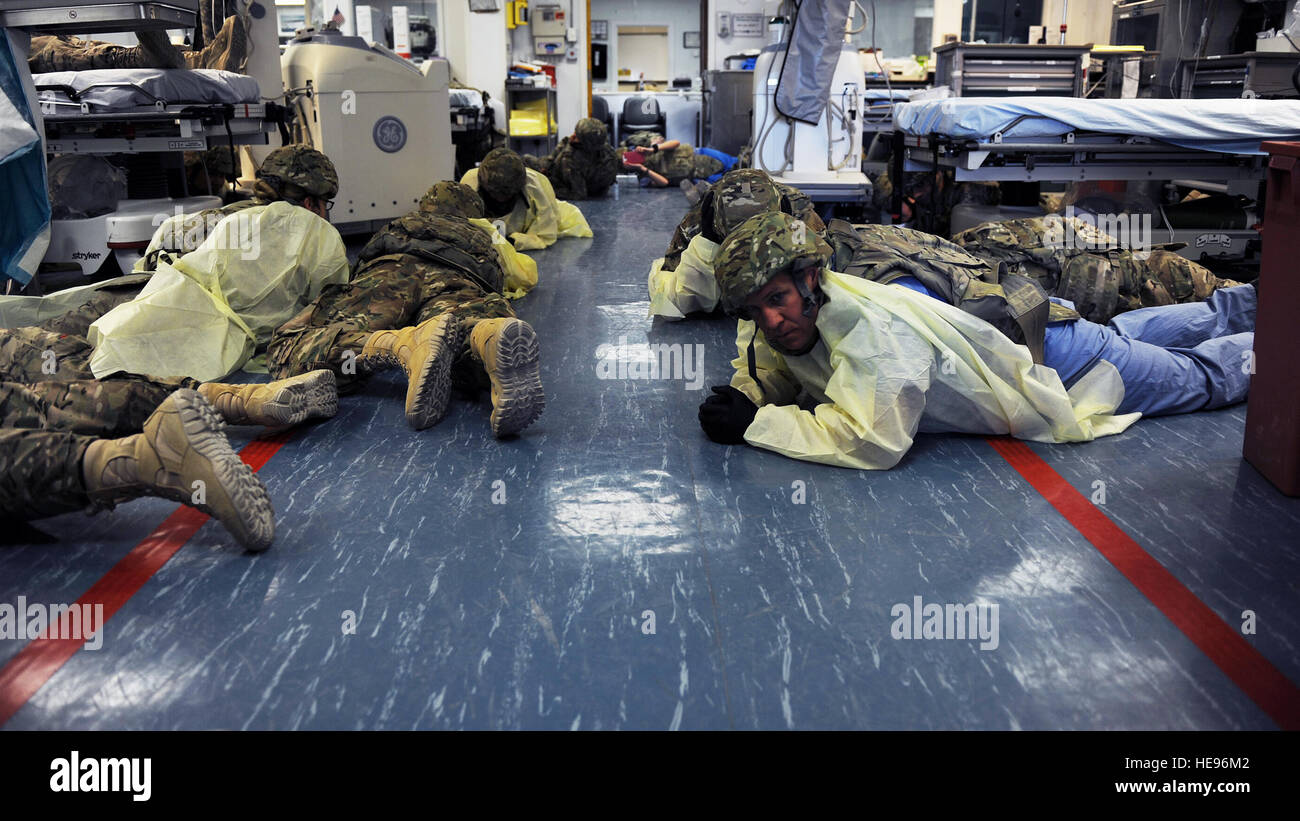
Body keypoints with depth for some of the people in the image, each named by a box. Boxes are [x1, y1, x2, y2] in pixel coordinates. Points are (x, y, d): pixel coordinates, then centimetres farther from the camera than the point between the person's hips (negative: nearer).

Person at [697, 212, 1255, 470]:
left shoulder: (868, 326, -44)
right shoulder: (782, 327, -19)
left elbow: (871, 441, -51)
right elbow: (772, 373, 0)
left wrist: (756, 425, -44)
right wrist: (745, 395, -24)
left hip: (1053, 353, -7)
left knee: (1203, 376, 18)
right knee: (1123, 334, 35)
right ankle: (1234, 306, 57)